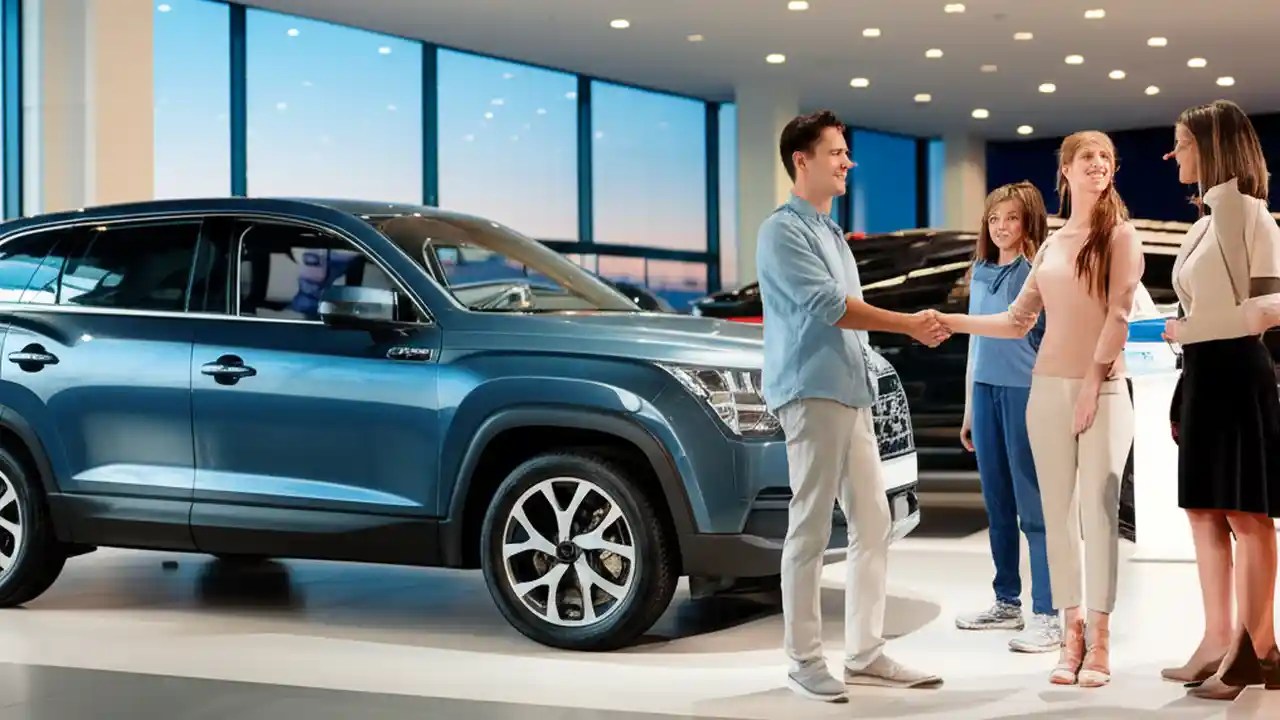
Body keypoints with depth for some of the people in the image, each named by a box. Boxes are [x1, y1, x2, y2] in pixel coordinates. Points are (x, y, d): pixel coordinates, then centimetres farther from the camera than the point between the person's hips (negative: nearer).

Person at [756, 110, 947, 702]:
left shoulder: (831, 232, 20)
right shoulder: (784, 229, -8)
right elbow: (829, 307, -14)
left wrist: (913, 325, 10)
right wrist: (910, 325, -9)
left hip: (852, 393, 9)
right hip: (811, 393, -9)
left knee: (873, 523, 8)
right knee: (810, 529, -5)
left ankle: (866, 654, 13)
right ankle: (804, 660, 2)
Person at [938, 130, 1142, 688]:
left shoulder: (1119, 234, 1)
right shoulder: (1051, 245, 15)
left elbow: (1118, 314, -7)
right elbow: (1018, 321, 15)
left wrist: (1093, 381, -12)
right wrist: (952, 322, 6)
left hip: (1103, 388, -4)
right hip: (1048, 388, 5)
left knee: (1098, 509, -8)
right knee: (1059, 511, 2)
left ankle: (1099, 640, -5)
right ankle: (1071, 635, 7)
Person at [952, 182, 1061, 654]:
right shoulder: (980, 272, 14)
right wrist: (969, 409, 19)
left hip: (1026, 392, -6)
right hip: (986, 392, 6)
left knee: (1034, 507, -6)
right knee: (997, 506, 12)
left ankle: (1047, 617, -4)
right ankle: (1007, 603, 23)